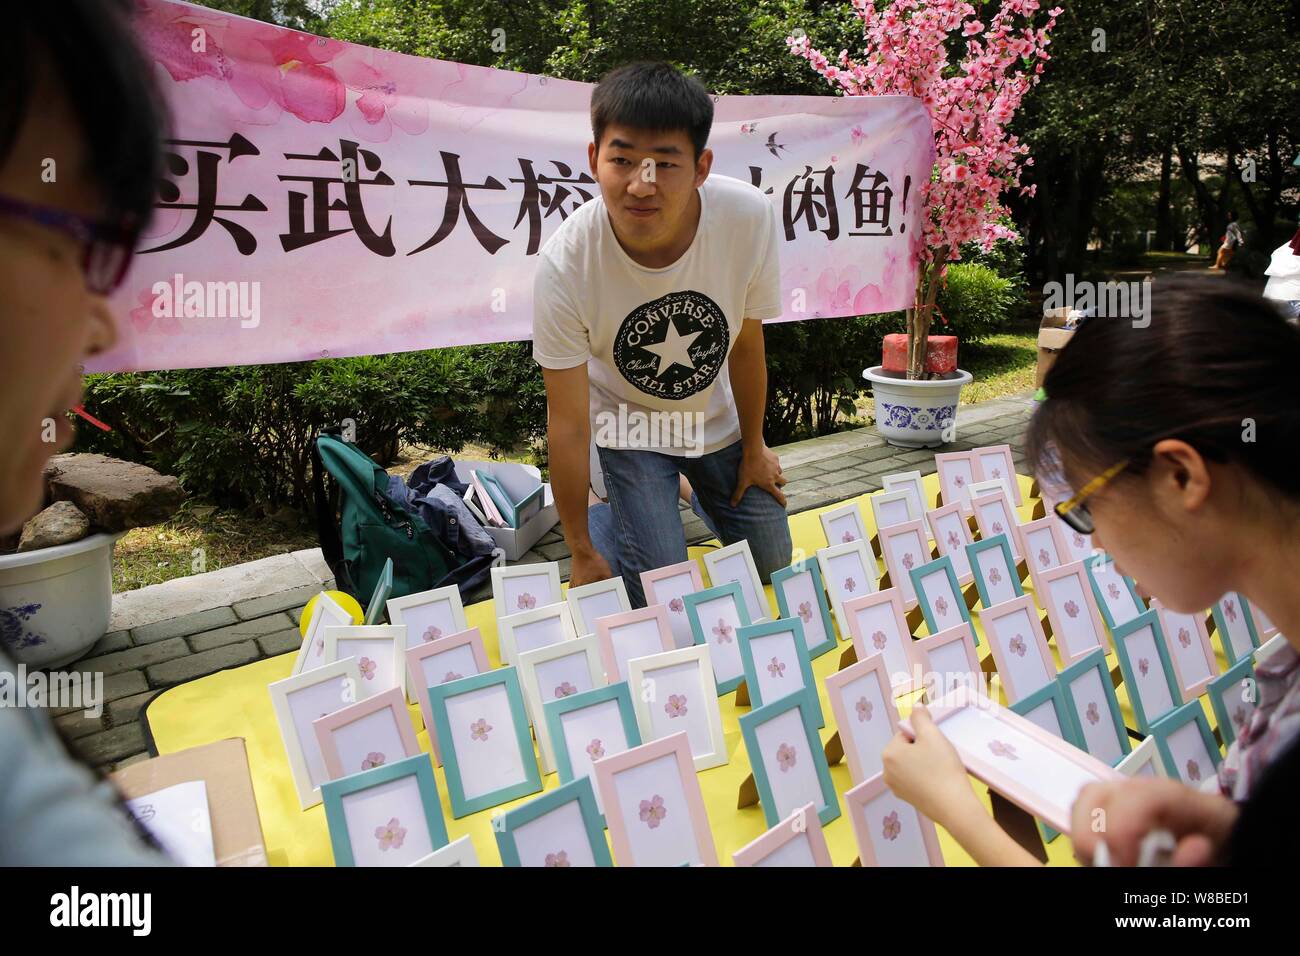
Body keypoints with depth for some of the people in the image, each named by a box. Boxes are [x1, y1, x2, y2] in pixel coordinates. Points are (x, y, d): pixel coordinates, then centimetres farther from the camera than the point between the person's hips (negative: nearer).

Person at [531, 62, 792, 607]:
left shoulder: (750, 218, -29)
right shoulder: (565, 264, -33)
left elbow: (747, 342, -10)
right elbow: (567, 423, -23)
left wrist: (754, 448, 5)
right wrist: (582, 554, -13)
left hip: (717, 416, 3)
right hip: (628, 424, -2)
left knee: (771, 561, 12)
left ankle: (694, 483, 39)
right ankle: (618, 510, 21)